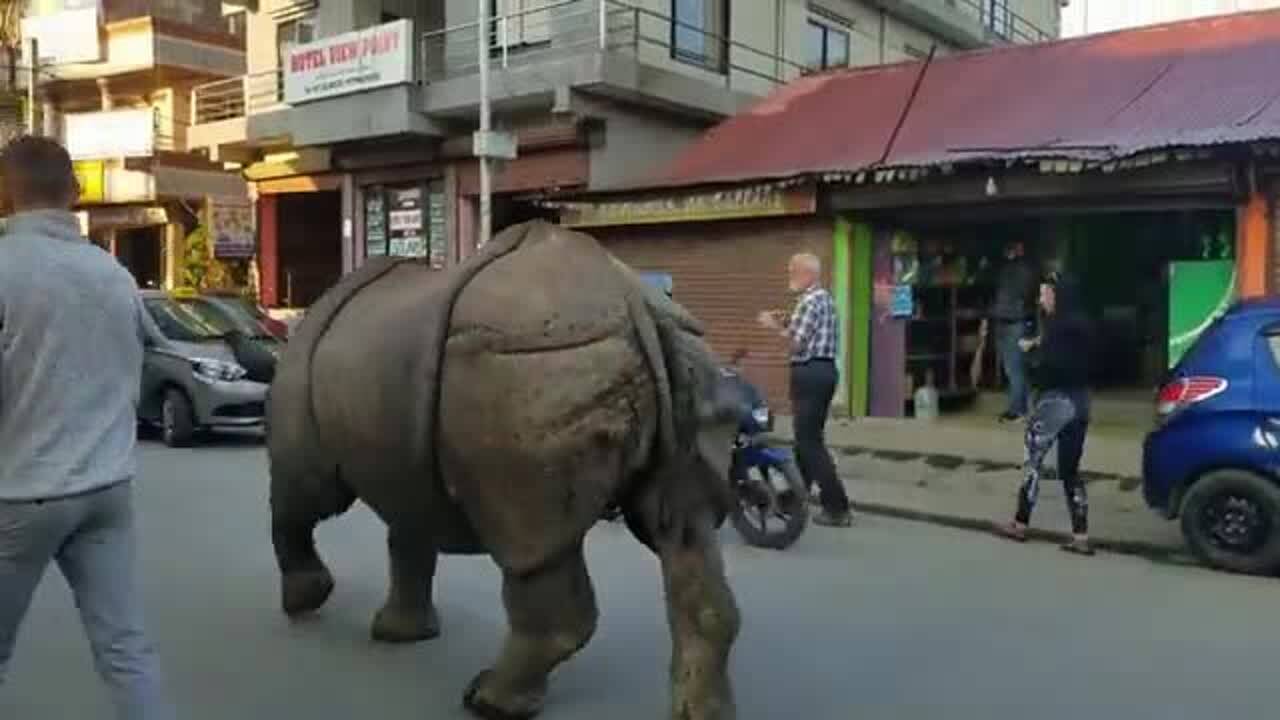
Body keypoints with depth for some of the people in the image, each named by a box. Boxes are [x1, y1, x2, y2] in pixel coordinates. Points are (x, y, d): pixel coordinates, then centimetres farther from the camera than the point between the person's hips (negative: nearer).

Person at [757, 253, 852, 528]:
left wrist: (776, 327, -3)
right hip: (824, 370, 11)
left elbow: (797, 344, -17)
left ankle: (837, 508, -9)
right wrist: (787, 323, 13)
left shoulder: (810, 301, -14)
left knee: (811, 441, -8)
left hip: (810, 373, -11)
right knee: (808, 437, 17)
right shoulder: (824, 298, 18)